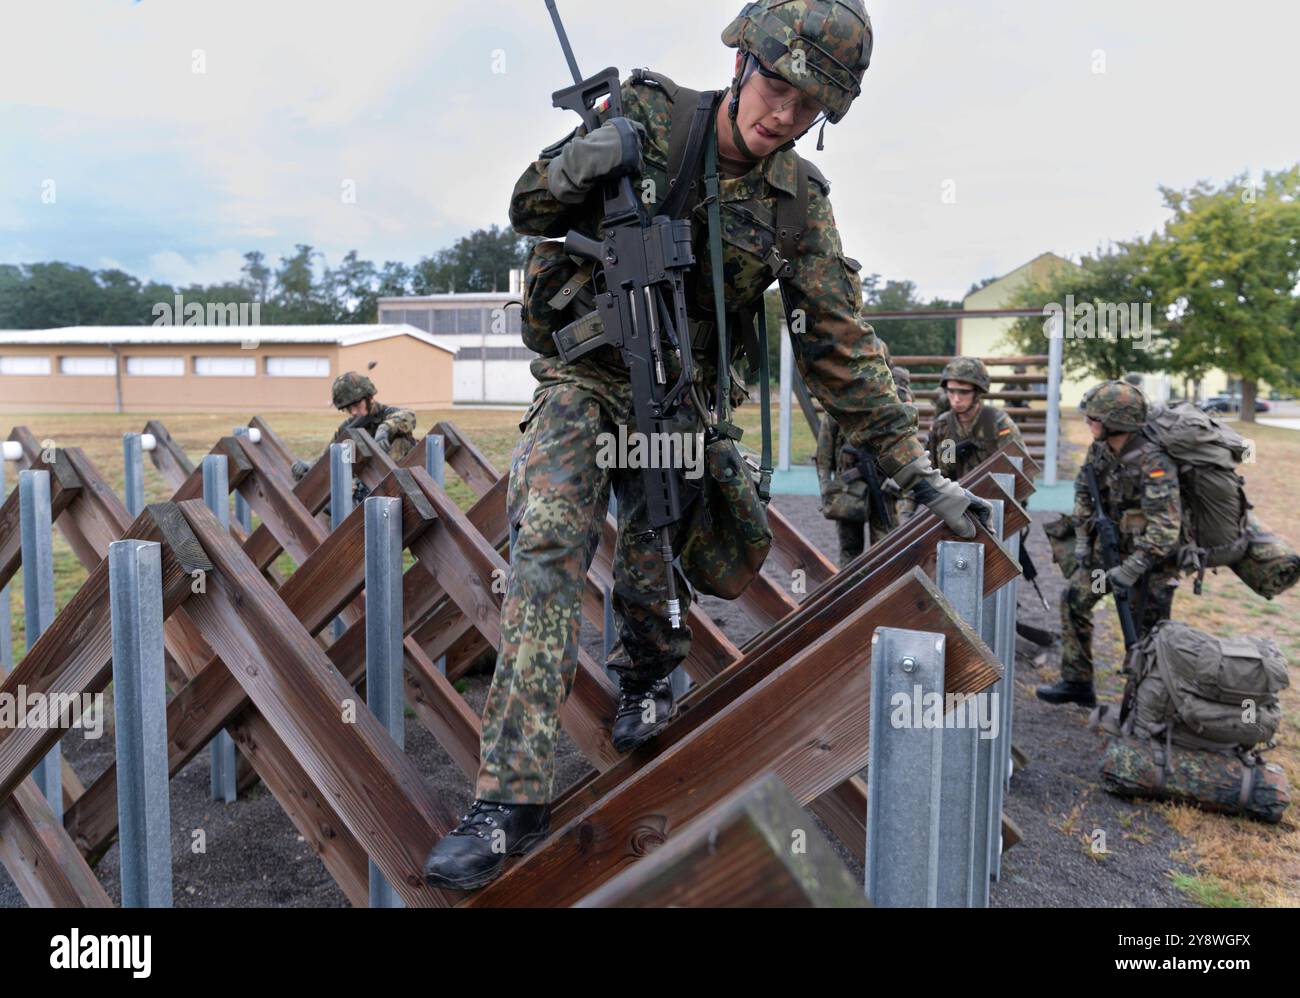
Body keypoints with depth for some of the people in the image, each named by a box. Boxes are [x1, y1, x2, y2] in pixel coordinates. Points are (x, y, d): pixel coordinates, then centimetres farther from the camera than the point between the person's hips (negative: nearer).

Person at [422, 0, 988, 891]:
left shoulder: (799, 200, -4)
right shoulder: (645, 114, -7)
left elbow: (841, 346, -3)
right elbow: (529, 211, -1)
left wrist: (919, 472, -7)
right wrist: (579, 165, -26)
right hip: (581, 380, -1)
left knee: (654, 567, 0)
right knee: (547, 545, -18)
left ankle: (648, 680, 39)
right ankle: (514, 796, -15)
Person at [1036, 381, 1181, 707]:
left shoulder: (1154, 463, -29)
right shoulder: (1100, 448, -6)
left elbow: (1165, 528, -33)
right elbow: (1083, 491, 9)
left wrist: (1130, 571, -31)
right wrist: (1082, 539, 3)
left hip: (1151, 554, -7)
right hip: (1112, 542, 7)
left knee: (1146, 631, 0)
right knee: (1074, 601, 8)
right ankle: (1076, 683, 18)